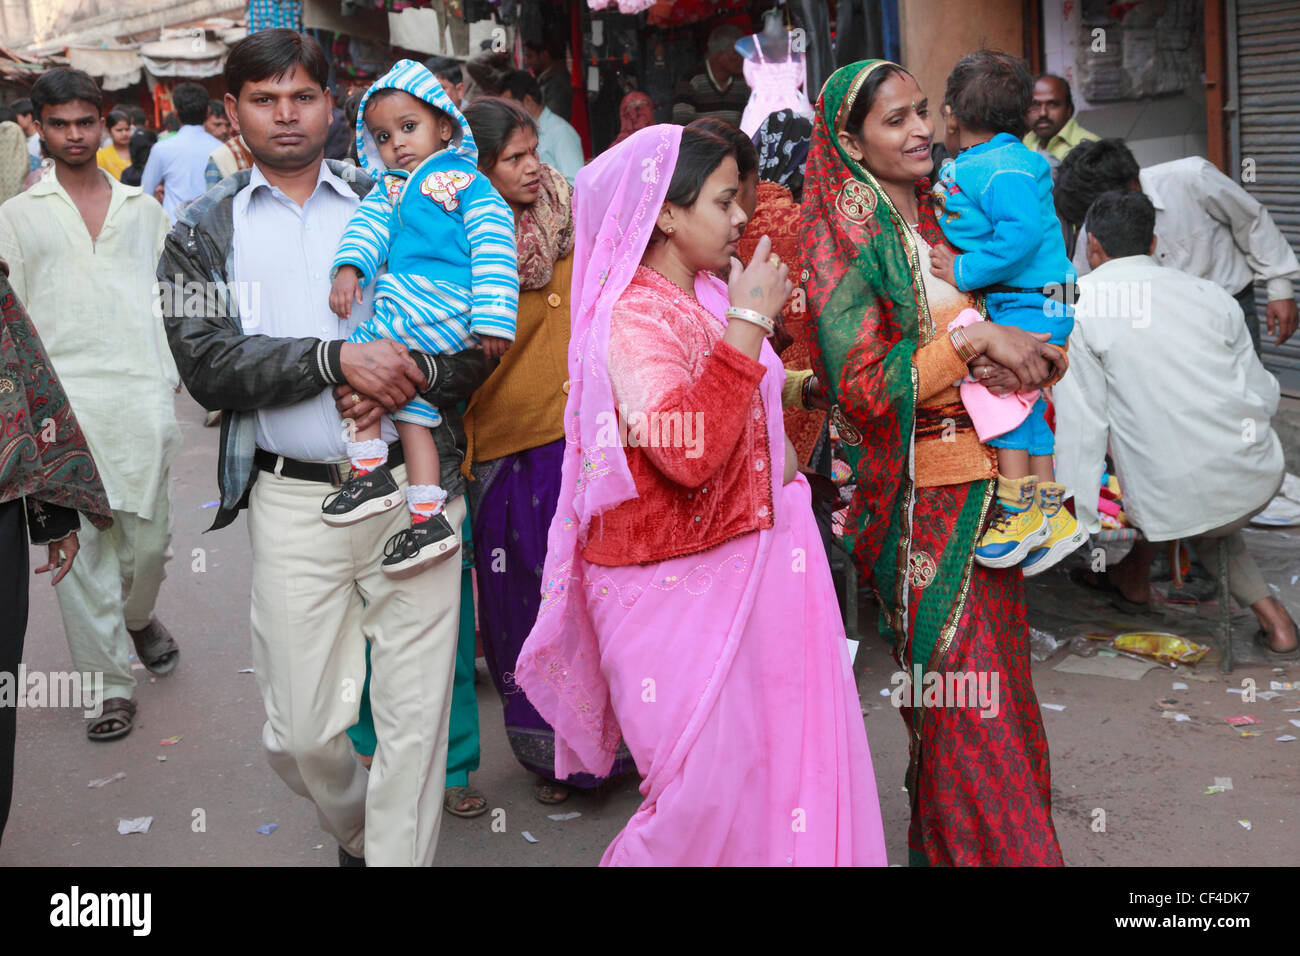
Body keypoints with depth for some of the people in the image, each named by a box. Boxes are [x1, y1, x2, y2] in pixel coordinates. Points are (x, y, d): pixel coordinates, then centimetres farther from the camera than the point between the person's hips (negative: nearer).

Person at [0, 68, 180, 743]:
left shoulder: (143, 209, 15)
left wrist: (169, 382, 7)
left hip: (140, 394, 1)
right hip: (61, 399, -1)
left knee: (150, 539, 4)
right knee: (79, 547, -2)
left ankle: (138, 617, 37)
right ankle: (111, 684, 7)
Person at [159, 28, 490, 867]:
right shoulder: (202, 233, 9)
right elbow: (207, 366, -7)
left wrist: (411, 374, -16)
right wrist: (336, 360, -19)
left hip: (414, 489, 0)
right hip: (293, 501, 1)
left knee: (415, 718, 0)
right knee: (299, 732, 7)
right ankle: (357, 835, 36)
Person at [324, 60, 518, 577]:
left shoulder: (466, 180, 1)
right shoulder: (390, 186, 22)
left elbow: (493, 247, -6)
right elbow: (370, 222, 7)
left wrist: (493, 319, -13)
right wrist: (349, 268, -13)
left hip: (438, 306, -8)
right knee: (412, 404, 7)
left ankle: (370, 471, -3)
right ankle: (428, 519, 9)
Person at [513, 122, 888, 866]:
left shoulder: (715, 294, 10)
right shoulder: (631, 317, -16)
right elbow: (688, 452, -33)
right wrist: (746, 325, -27)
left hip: (750, 568, 8)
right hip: (677, 589, -8)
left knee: (787, 763, 11)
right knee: (709, 797, -4)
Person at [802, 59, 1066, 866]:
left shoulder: (943, 218, 12)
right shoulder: (848, 240, -8)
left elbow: (1037, 341, 15)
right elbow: (863, 385, -16)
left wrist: (1025, 357, -7)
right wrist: (972, 339, -18)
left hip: (987, 481, 7)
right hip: (922, 500, -7)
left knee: (1001, 675, 13)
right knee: (963, 701, -1)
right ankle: (979, 847, 12)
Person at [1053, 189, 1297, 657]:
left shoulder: (1076, 303, -5)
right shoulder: (1210, 293, 7)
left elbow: (1081, 422, -10)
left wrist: (1080, 520, -6)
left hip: (1175, 504, -3)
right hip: (1258, 478, 4)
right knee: (1208, 524, 34)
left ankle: (1134, 582, 43)